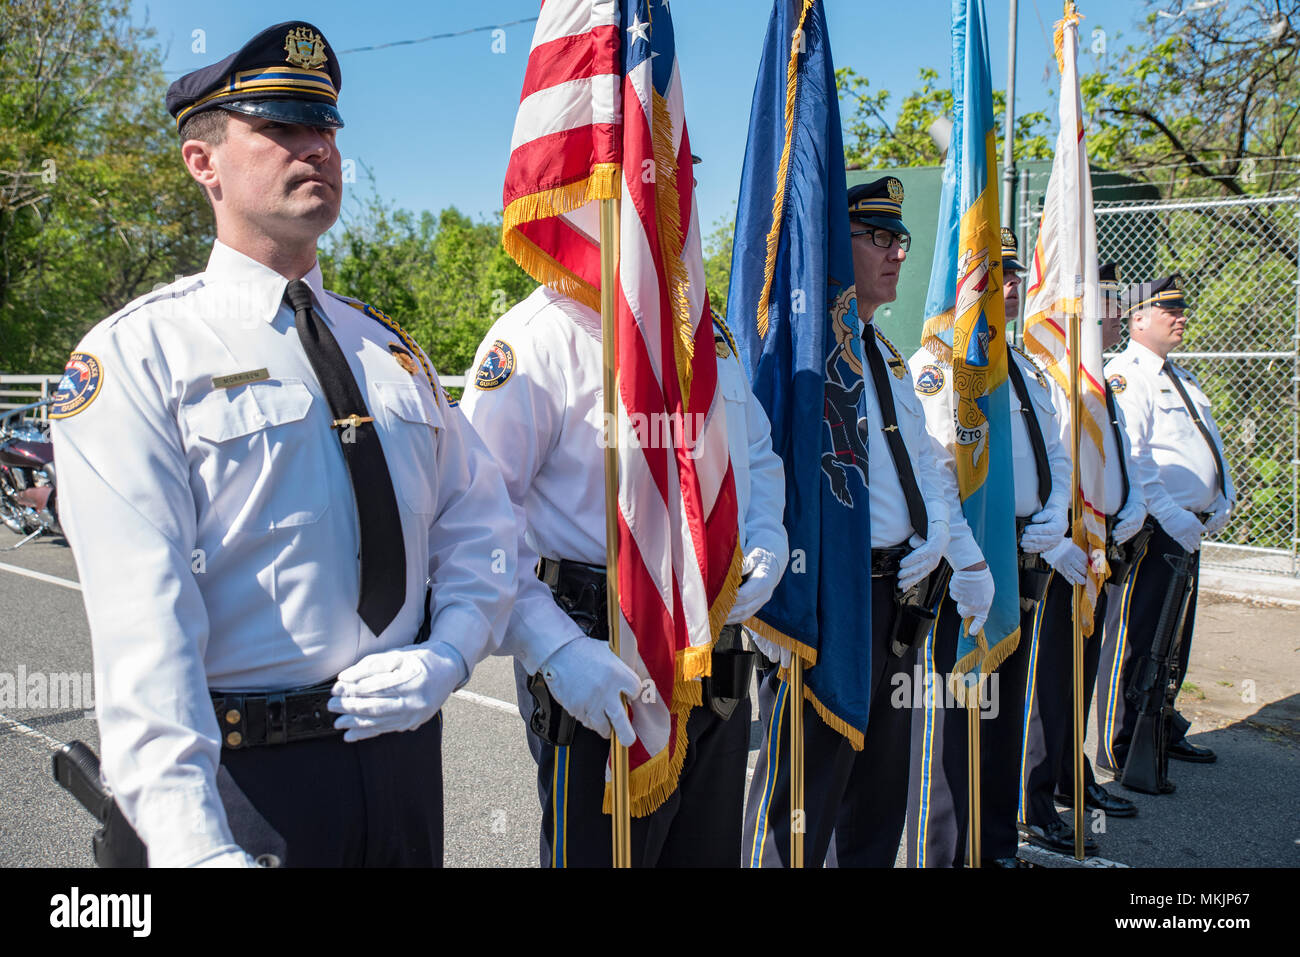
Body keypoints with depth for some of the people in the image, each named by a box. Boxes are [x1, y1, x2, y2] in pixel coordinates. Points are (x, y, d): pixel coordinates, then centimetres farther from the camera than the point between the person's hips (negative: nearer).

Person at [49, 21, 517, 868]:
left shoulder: (387, 348, 10)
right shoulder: (136, 356, -8)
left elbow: (479, 515, 9)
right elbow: (141, 618, -18)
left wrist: (447, 655, -9)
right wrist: (190, 839, -26)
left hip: (403, 744, 5)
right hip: (245, 773, -5)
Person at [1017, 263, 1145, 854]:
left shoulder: (1101, 384, 14)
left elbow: (1122, 459, 20)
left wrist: (1133, 506, 1)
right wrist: (1058, 546, -27)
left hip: (1101, 547, 9)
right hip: (1061, 552, -9)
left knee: (1081, 673, 20)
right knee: (1048, 677, -1)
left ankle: (1072, 779, 37)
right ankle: (1032, 805, 11)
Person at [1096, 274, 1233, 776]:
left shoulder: (1182, 378, 19)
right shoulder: (1123, 376, -11)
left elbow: (1212, 445, 22)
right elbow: (1129, 460, -21)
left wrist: (1223, 501, 7)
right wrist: (1174, 517, -23)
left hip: (1189, 530, 9)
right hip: (1150, 530, -9)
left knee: (1175, 637, 17)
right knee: (1134, 638, -3)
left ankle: (1163, 730, 32)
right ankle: (1117, 749, 6)